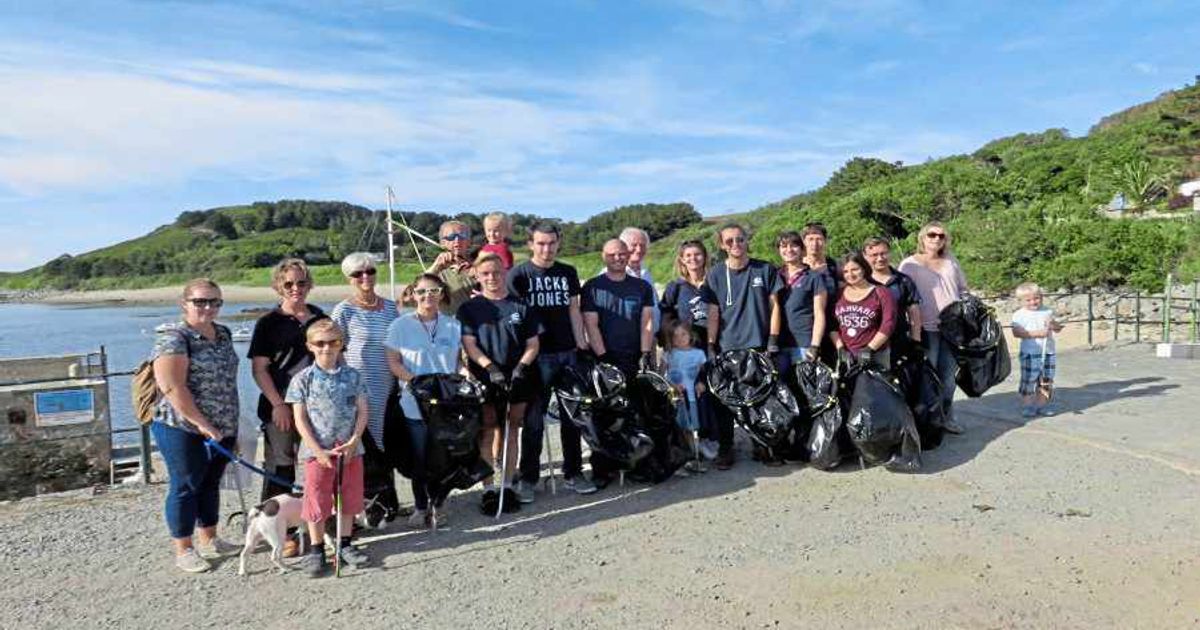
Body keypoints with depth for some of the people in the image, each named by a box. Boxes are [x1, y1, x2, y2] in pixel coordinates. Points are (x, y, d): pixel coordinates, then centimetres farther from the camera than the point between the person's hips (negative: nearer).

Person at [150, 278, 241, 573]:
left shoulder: (223, 333, 9)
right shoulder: (174, 338, -14)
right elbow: (173, 388, -21)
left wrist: (230, 424, 16)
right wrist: (202, 424, -20)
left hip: (222, 428, 7)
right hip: (184, 430, -7)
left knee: (210, 483, 17)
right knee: (186, 486, 4)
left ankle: (208, 540, 30)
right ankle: (183, 550, 17)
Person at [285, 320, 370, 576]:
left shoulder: (354, 376, 2)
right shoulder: (303, 379, -4)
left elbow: (363, 411, 3)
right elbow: (300, 419, -5)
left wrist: (354, 440, -10)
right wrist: (318, 450, -12)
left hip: (350, 449, 2)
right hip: (318, 451, -2)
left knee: (350, 498, 12)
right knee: (317, 502, 6)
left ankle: (345, 544, 28)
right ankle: (316, 550, 21)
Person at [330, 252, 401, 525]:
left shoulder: (390, 307, 11)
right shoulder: (344, 311, -4)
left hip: (387, 390, 5)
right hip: (359, 391, -5)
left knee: (386, 445, 11)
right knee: (364, 446, -3)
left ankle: (386, 501, 24)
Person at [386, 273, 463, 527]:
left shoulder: (453, 325, 6)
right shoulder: (401, 325, -2)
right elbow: (393, 362, -4)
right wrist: (416, 380, -17)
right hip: (415, 403, -2)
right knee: (419, 457, 6)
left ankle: (437, 503, 25)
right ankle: (420, 506, 23)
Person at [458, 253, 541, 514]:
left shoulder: (521, 306, 8)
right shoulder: (469, 308, 6)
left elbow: (532, 344, 6)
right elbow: (469, 344, -3)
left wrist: (521, 367, -10)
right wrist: (490, 367, -17)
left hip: (517, 378, 1)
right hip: (485, 379, -1)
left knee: (511, 430, 7)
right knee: (487, 431, -2)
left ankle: (507, 486, 16)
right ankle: (488, 489, 4)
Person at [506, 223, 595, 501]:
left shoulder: (568, 273, 11)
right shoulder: (518, 274, -1)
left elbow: (574, 311, 14)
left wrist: (582, 345, 7)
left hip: (568, 353, 4)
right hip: (537, 356, -4)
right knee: (533, 419, 1)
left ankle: (573, 472, 22)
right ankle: (527, 479, 12)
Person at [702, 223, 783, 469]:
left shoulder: (765, 269, 3)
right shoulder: (716, 274, 4)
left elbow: (774, 306, 3)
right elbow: (713, 314, 3)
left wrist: (773, 340, -3)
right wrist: (711, 346, -3)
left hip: (759, 345, 0)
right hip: (726, 347, 1)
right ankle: (725, 448, 14)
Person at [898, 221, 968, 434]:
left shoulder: (951, 261, 14)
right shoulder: (909, 264, -1)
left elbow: (963, 288, 23)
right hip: (926, 328, -5)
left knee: (948, 375, 10)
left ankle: (947, 416, 22)